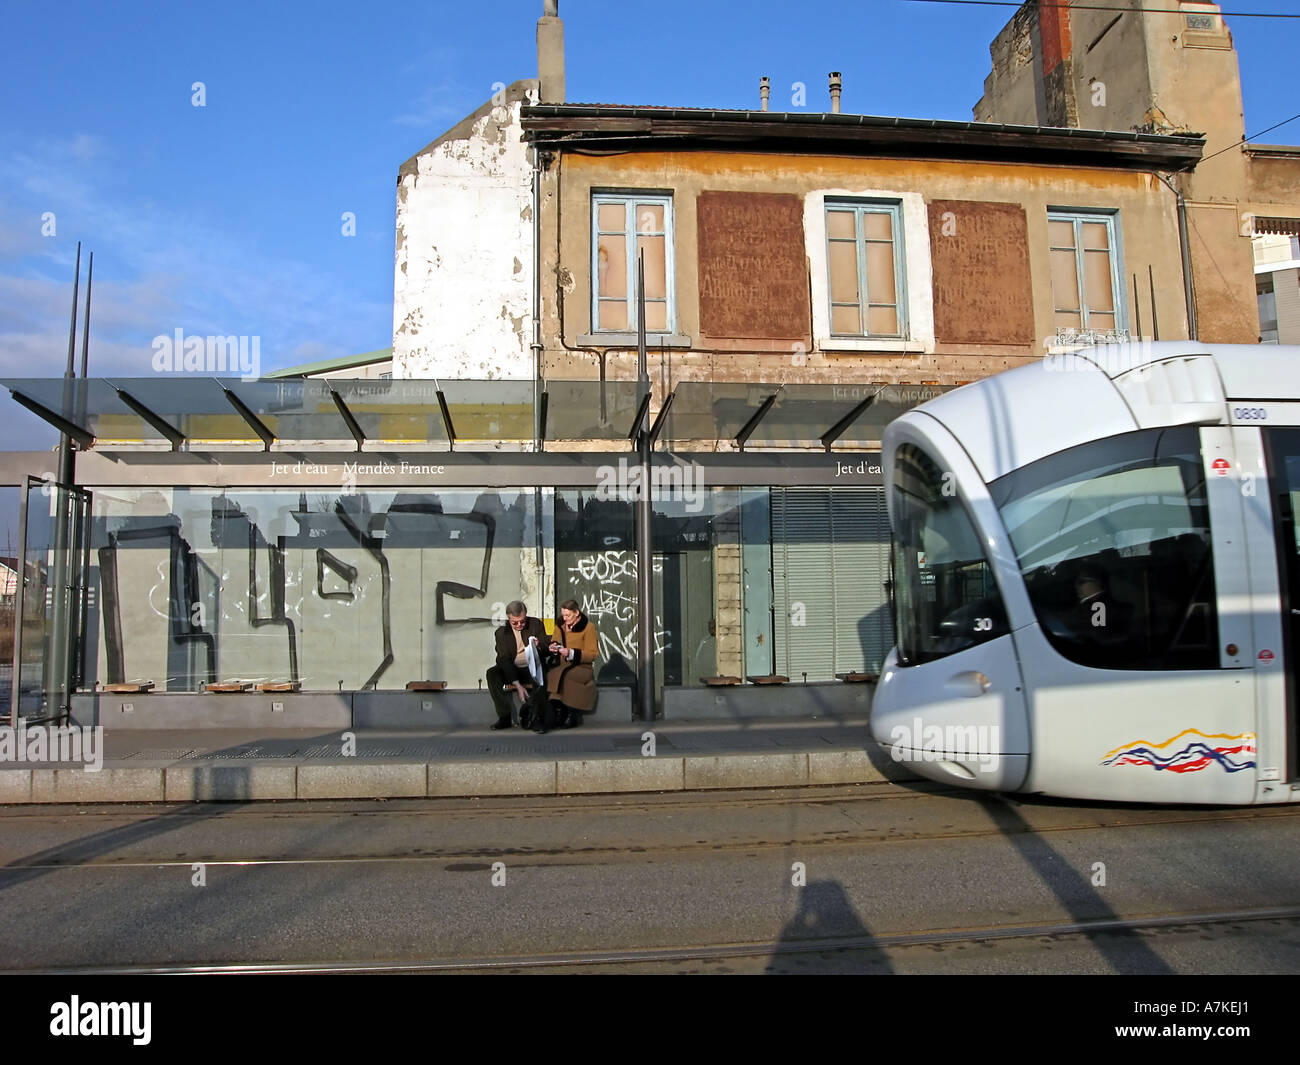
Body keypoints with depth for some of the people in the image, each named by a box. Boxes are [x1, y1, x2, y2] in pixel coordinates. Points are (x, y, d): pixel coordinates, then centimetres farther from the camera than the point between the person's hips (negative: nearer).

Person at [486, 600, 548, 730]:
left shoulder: (536, 624, 3)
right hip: (512, 670, 1)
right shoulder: (501, 632, -1)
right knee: (492, 673, -28)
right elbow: (504, 660, -11)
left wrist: (538, 646, -25)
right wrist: (517, 685, -25)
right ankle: (505, 717, -25)